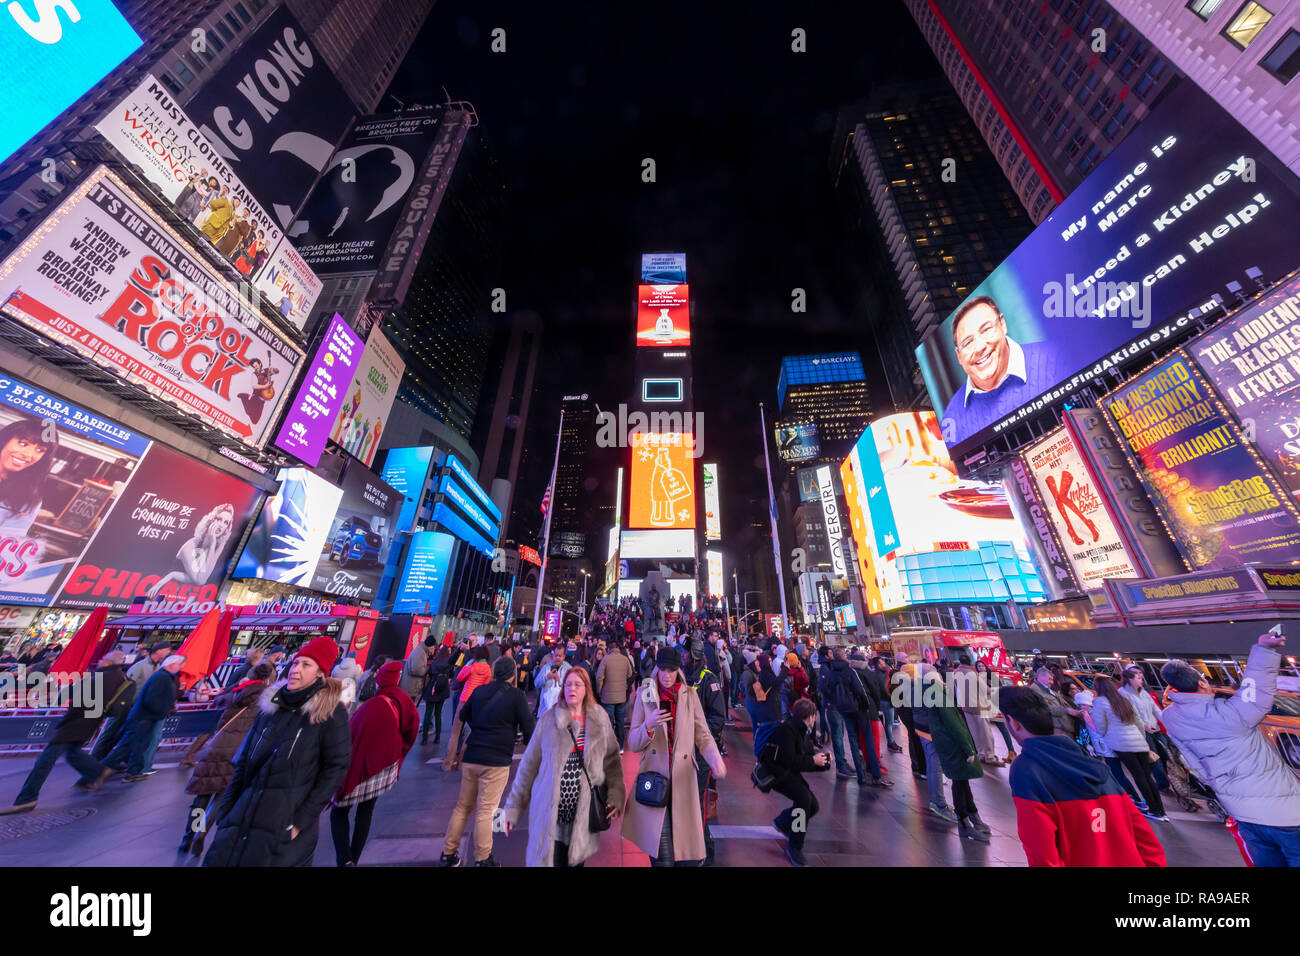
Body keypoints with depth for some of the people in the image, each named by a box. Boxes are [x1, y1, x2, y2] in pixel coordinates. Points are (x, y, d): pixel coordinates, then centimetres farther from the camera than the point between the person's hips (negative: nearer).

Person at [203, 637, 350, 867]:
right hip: (242, 822, 5)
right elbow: (243, 762, 13)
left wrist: (302, 819, -14)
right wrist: (226, 810, 7)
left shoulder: (330, 711, -13)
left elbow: (336, 767, -13)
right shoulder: (272, 704, 4)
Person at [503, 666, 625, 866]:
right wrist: (513, 807, 2)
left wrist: (616, 796, -10)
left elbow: (612, 759, 1)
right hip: (550, 812, -1)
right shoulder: (548, 719, -7)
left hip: (582, 812, 1)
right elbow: (529, 765, 0)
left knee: (576, 860, 14)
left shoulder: (600, 718, -4)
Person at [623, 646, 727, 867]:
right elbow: (632, 744, -1)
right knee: (663, 858, -3)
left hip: (683, 781, 2)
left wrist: (715, 757, -17)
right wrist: (648, 726, -21)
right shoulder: (645, 695, -2)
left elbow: (703, 735, 2)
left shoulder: (690, 695, 2)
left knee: (688, 855, 8)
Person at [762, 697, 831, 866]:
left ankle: (782, 822, 30)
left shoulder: (804, 732, 8)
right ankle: (794, 847, -6)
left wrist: (822, 760, -8)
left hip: (789, 772, 9)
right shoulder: (786, 729, -23)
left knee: (813, 806, 4)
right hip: (774, 772, -9)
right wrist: (813, 761, -18)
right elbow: (789, 760, -28)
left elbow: (806, 759, 11)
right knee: (804, 797, -23)